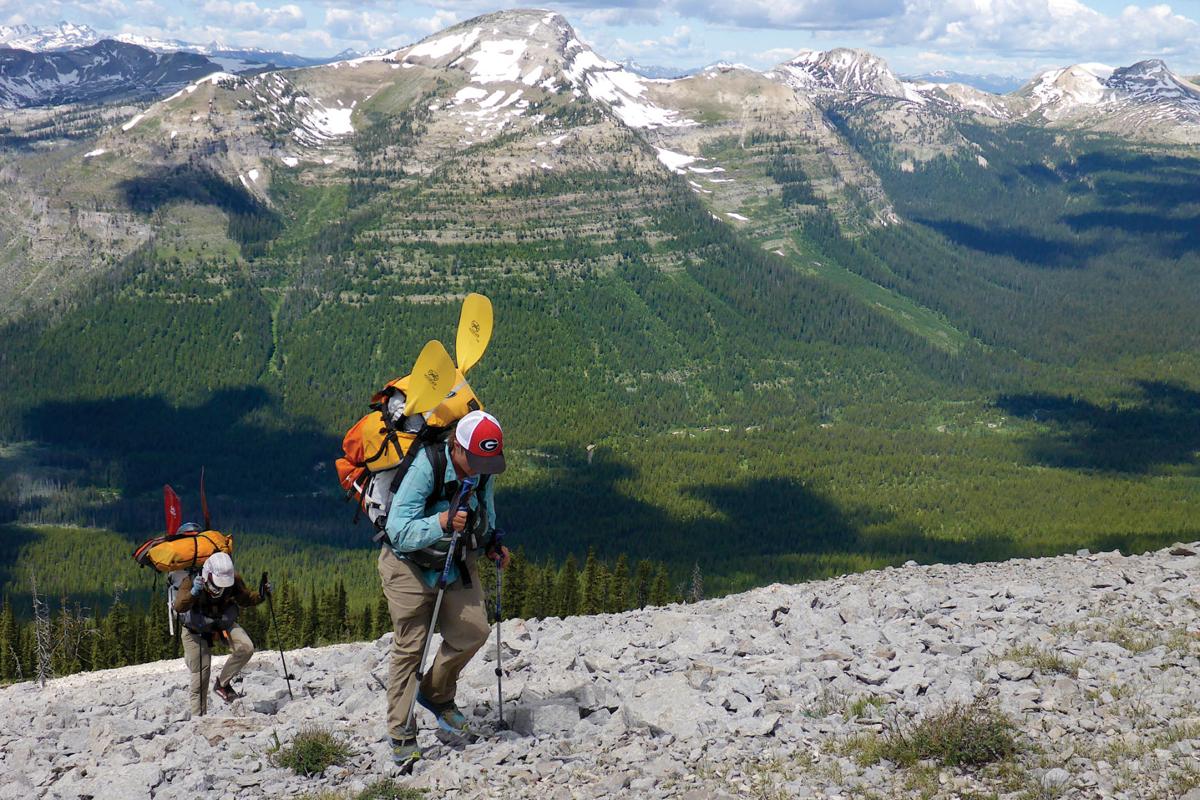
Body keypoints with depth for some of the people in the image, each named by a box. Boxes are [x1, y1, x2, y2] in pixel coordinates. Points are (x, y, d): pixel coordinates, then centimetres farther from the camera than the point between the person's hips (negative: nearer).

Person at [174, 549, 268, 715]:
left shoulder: (234, 581, -22)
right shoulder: (192, 582, -31)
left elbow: (246, 599, -3)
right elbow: (179, 607, -45)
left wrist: (261, 595, -23)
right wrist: (193, 593, -63)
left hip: (224, 622, 3)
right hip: (197, 628, -3)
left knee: (246, 647, -22)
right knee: (200, 675, -2)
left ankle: (222, 683, -4)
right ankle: (198, 715, 14)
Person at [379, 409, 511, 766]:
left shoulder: (484, 472, -9)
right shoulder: (426, 467, -28)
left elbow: (486, 518, 11)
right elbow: (398, 531, -31)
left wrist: (492, 545, -7)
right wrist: (440, 523, -45)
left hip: (457, 562, 5)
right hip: (410, 564, -5)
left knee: (474, 630, -6)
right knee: (410, 647, -4)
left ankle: (437, 695, 19)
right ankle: (402, 737, 5)